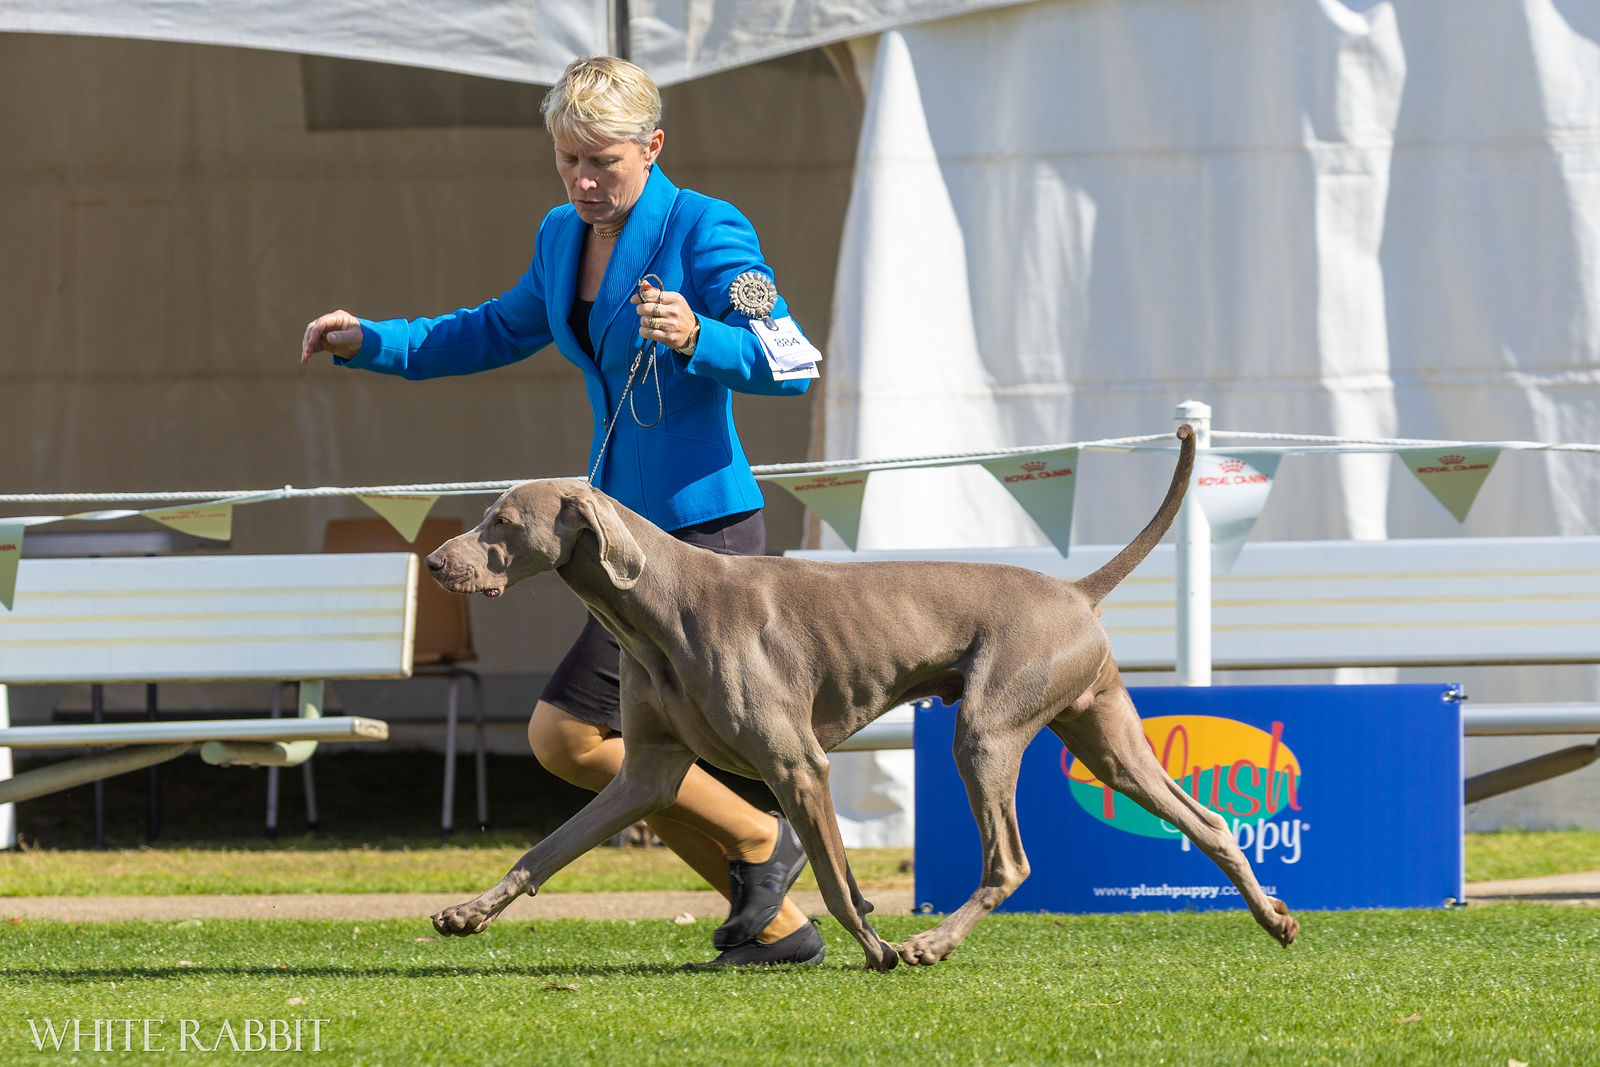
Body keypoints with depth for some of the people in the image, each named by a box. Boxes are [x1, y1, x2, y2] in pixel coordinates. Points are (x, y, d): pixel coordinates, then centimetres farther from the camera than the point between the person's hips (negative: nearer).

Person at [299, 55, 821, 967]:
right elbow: (504, 331, 29)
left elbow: (789, 365, -20)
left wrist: (695, 338, -37)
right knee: (632, 746, 9)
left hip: (701, 524, -9)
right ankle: (777, 922, 18)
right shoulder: (564, 238, 11)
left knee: (566, 734, -12)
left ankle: (759, 845, 2)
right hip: (632, 528, 9)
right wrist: (373, 342, 20)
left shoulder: (706, 231, -13)